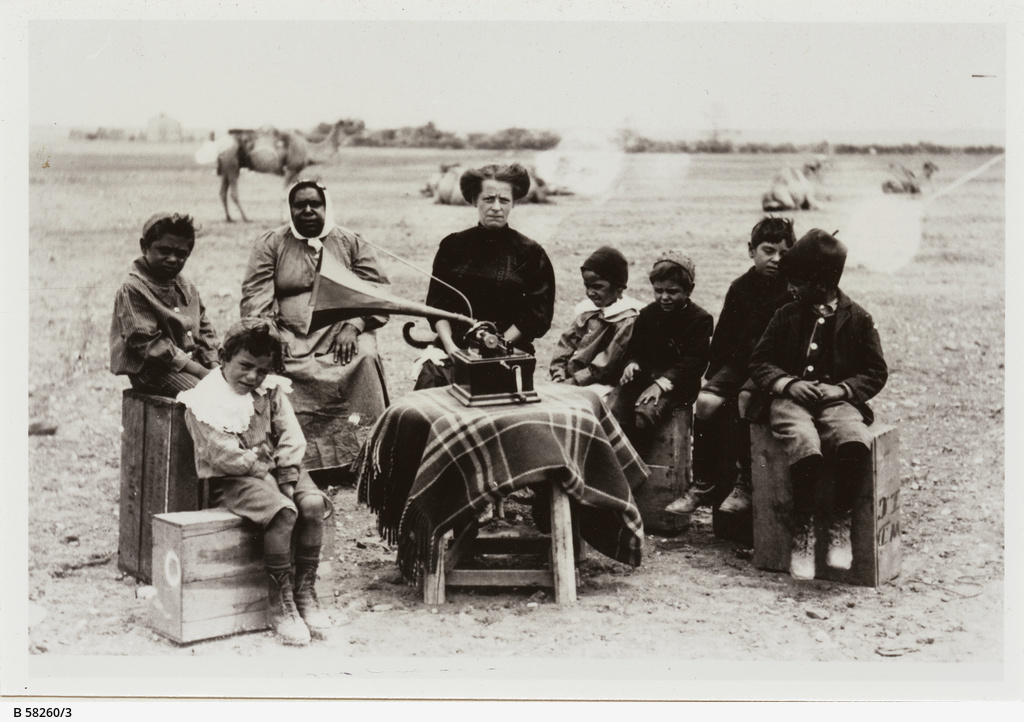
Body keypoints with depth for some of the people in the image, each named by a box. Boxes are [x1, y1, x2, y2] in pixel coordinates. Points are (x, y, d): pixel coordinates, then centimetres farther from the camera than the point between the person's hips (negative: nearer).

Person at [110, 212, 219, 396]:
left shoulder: (187, 287, 16)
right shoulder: (133, 289, -10)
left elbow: (205, 329, 19)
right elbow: (148, 344, -16)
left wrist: (213, 365, -2)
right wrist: (199, 371, -19)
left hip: (193, 362, 8)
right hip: (154, 370, -7)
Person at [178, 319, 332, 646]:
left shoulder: (272, 390, 11)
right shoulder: (205, 400, -6)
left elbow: (292, 438, 4)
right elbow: (225, 456, -14)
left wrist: (288, 478, -10)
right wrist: (265, 469, -11)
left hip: (275, 471, 6)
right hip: (232, 481, -5)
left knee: (314, 504, -24)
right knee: (283, 511, -32)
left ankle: (305, 593, -13)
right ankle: (281, 605, -23)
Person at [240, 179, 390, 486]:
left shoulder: (351, 243, 17)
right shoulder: (269, 244, 16)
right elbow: (256, 298, 6)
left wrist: (354, 326, -10)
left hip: (341, 333, 0)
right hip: (289, 338, 0)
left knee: (364, 359, -31)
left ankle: (362, 458, -25)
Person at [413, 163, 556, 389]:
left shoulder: (530, 253, 7)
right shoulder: (453, 245, 13)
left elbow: (536, 315, 3)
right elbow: (437, 303, 10)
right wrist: (450, 347, -6)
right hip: (453, 347, 2)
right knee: (429, 380, -27)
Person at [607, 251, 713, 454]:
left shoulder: (700, 319, -1)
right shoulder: (647, 314, 14)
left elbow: (694, 362, -9)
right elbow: (635, 348, 17)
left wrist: (662, 383, -21)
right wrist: (632, 364, -9)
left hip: (676, 384, -5)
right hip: (644, 376, 5)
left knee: (643, 416, -33)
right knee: (612, 410, -26)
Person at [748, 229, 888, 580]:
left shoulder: (857, 319, 9)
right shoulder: (787, 315, 13)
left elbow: (876, 372, 9)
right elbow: (759, 362, 12)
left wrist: (841, 389, -9)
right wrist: (787, 383, -8)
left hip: (838, 400, 0)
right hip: (792, 399, 0)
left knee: (856, 443, -34)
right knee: (804, 444, -34)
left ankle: (839, 521, -14)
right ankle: (802, 530, -21)